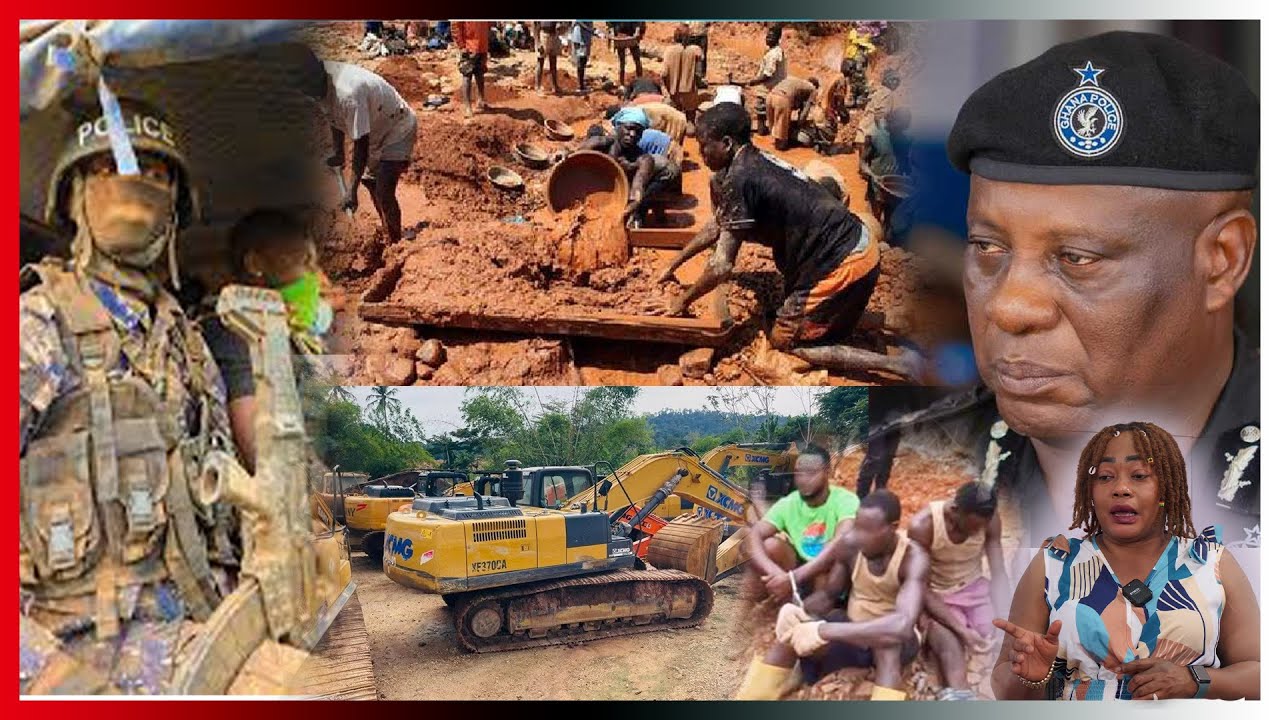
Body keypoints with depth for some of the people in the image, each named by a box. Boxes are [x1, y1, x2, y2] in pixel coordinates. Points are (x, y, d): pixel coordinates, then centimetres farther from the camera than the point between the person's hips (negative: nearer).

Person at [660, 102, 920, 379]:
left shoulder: (738, 180, -17)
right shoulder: (755, 162, 12)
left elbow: (721, 267, -16)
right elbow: (717, 226, 26)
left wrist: (683, 302, -1)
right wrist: (672, 267, 30)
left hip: (842, 264, -10)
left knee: (783, 341, 5)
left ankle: (900, 365, -5)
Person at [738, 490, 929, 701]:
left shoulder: (913, 557, -28)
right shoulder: (849, 544, -16)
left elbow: (903, 625, -45)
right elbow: (796, 577, -9)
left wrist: (823, 631, -49)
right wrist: (789, 608, -35)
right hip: (852, 631, 4)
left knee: (888, 641, -40)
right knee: (790, 633, -23)